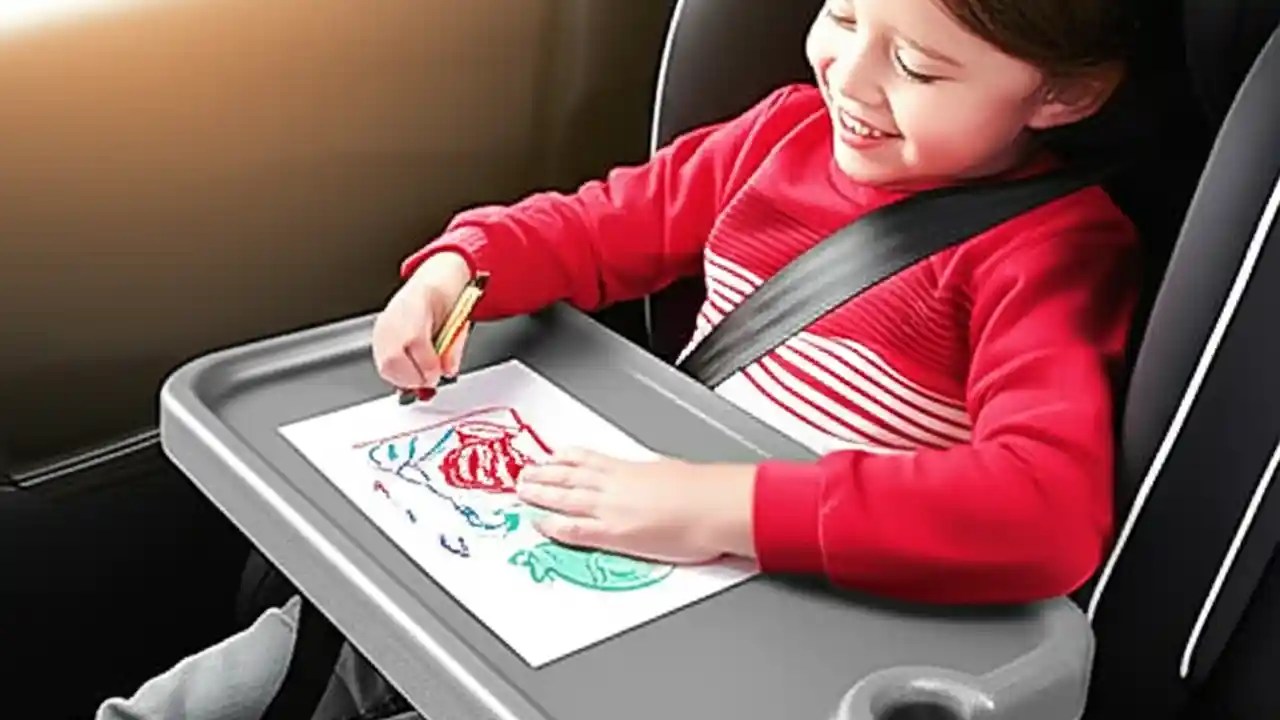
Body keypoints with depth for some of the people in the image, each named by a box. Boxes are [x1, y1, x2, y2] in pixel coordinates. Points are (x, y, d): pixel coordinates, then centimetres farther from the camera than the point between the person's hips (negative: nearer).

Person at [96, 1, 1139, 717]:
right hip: (650, 498, 7)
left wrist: (726, 507, -39)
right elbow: (609, 223, 14)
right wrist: (457, 266, -7)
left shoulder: (1057, 252, -19)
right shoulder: (790, 129, 2)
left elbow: (1054, 510, -35)